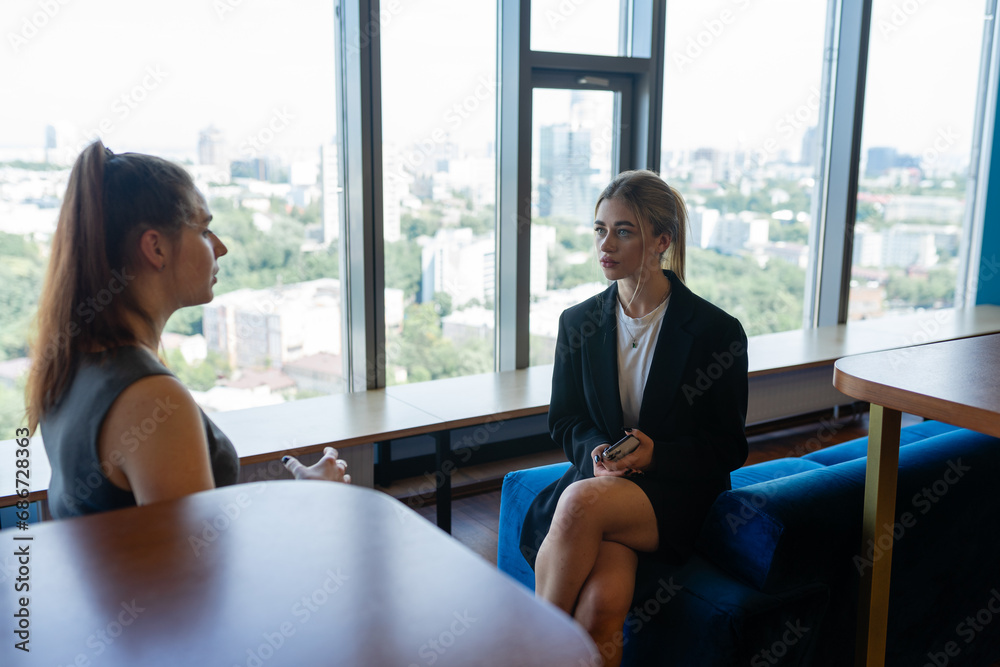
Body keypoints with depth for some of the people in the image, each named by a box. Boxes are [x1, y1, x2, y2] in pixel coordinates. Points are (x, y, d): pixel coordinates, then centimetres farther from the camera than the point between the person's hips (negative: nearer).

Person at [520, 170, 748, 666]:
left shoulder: (718, 332, -4)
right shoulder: (578, 323, 7)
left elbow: (728, 448, 1)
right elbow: (565, 421, 14)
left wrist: (655, 454, -16)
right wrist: (595, 452, -9)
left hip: (677, 494, -2)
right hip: (602, 478, 3)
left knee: (583, 502, -33)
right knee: (601, 602, -30)